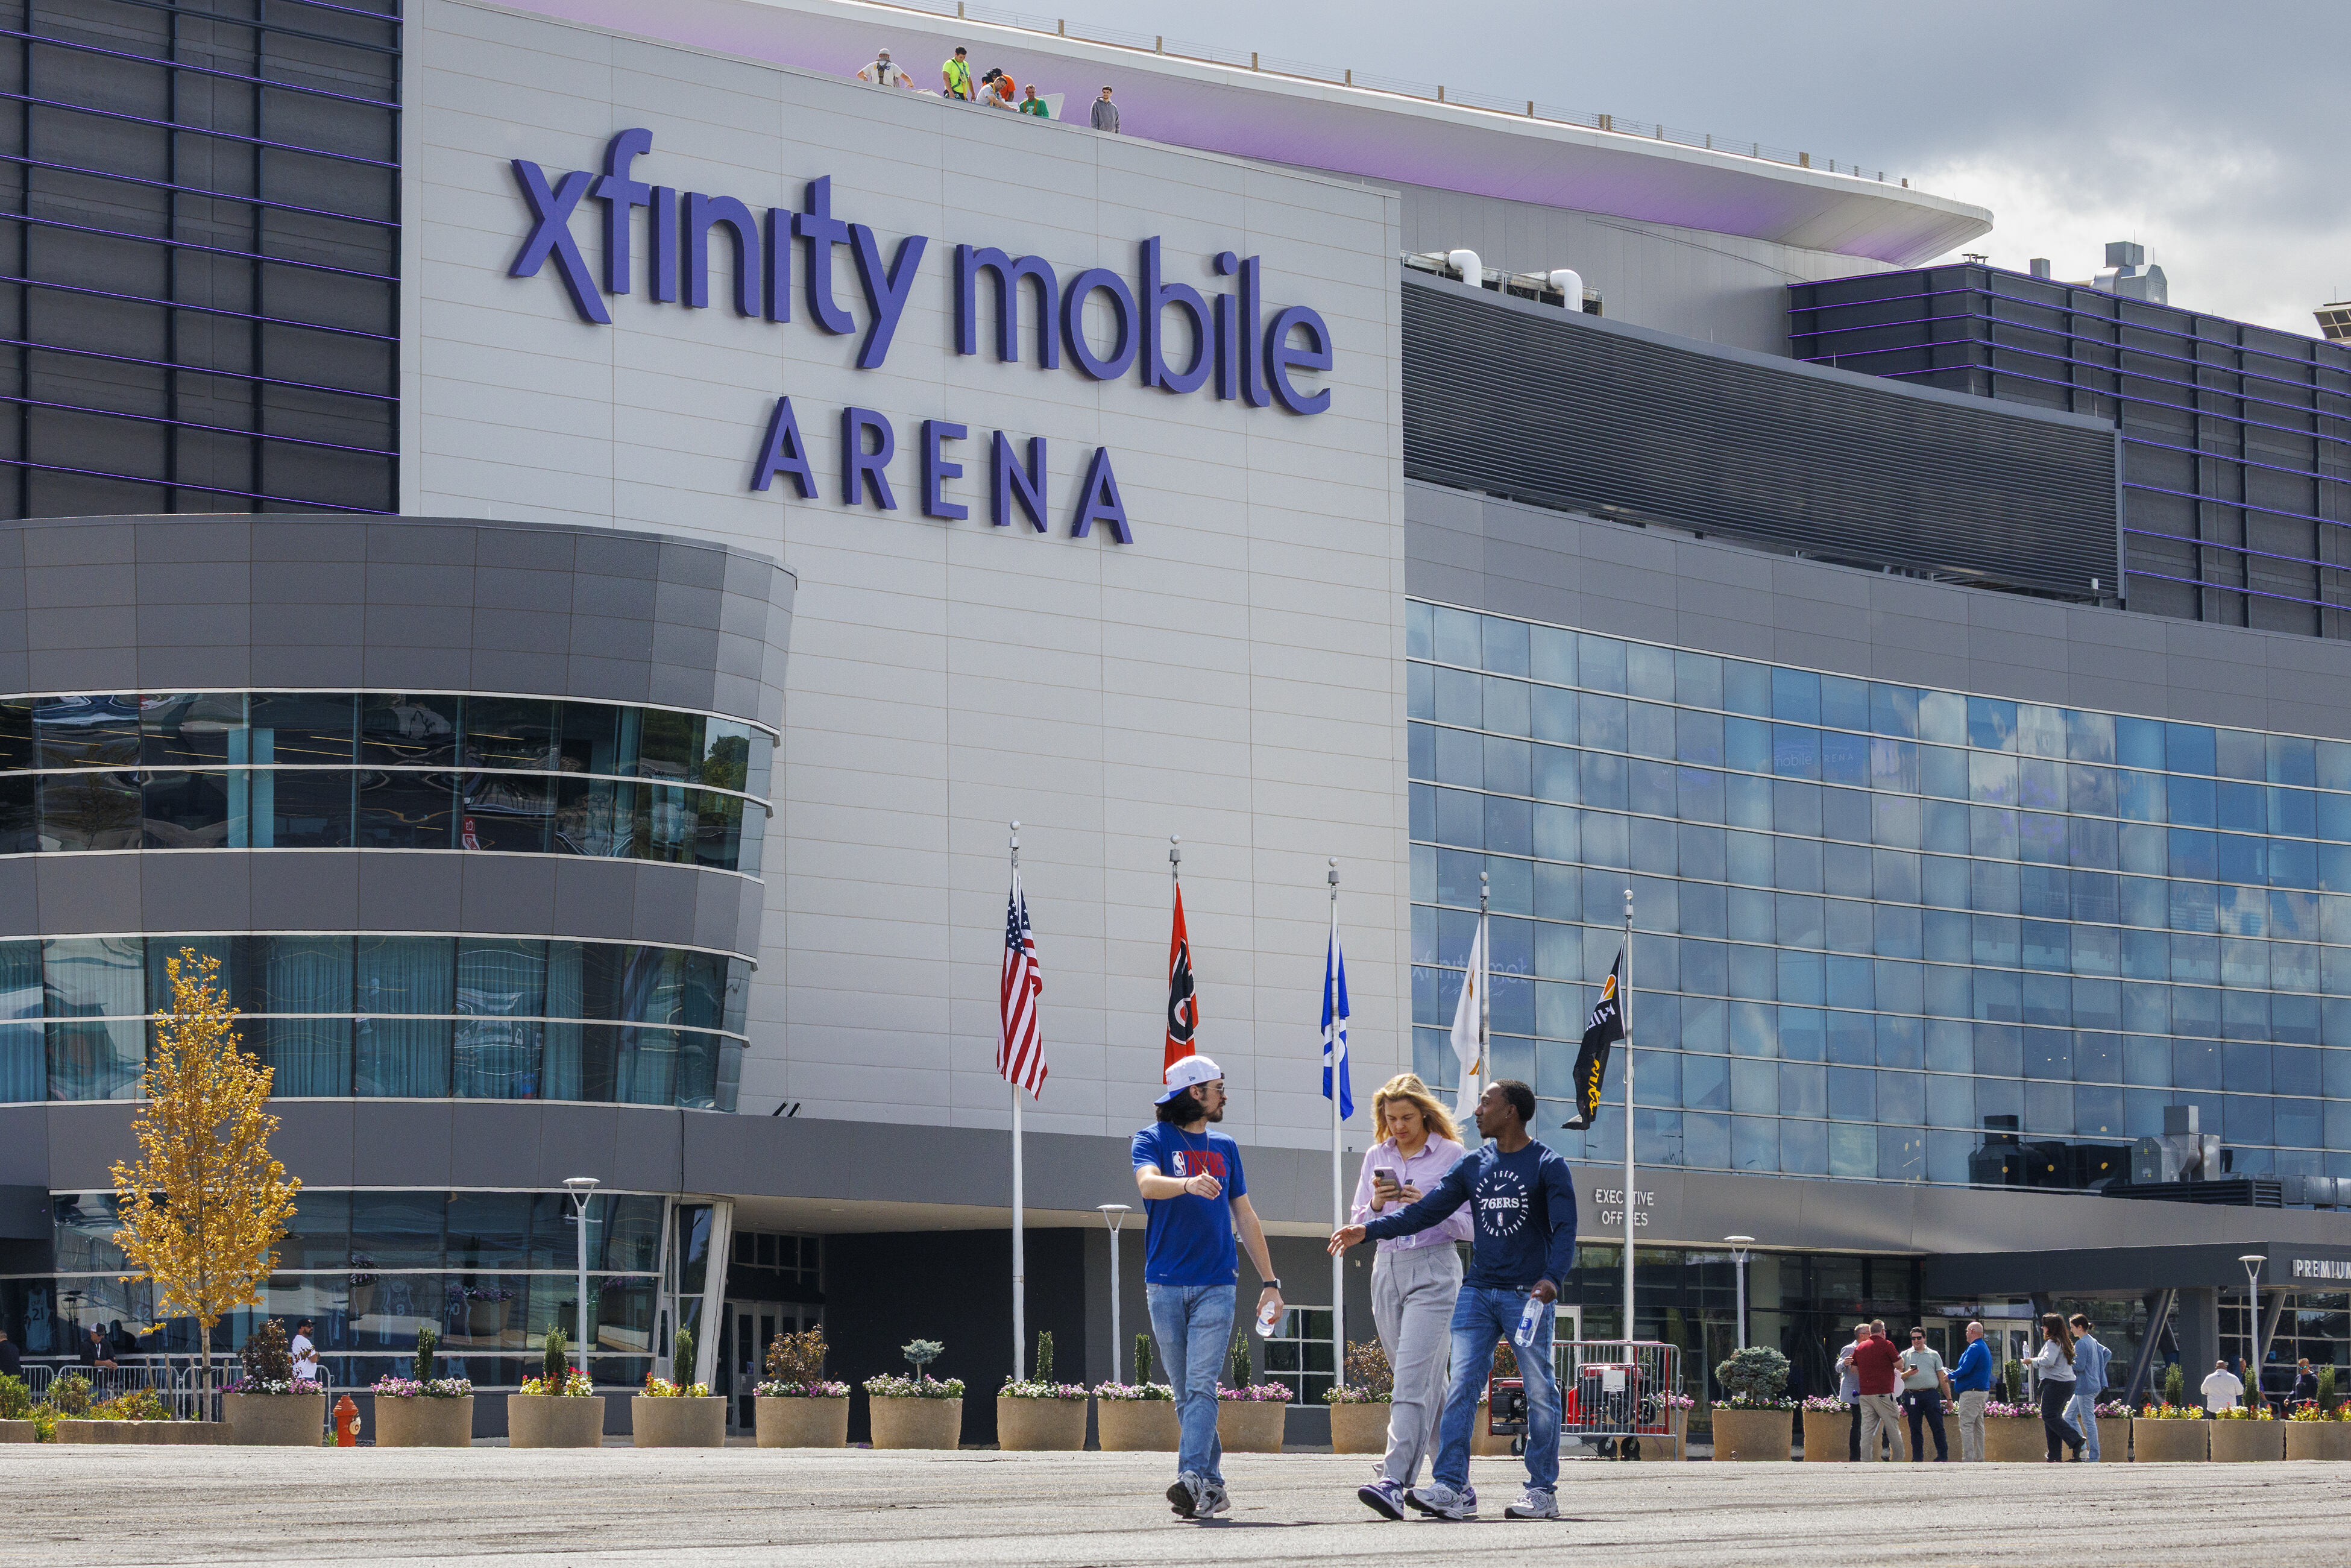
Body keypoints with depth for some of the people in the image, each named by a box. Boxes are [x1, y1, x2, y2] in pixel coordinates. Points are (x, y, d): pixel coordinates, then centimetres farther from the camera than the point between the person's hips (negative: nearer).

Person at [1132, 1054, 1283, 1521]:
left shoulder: (1224, 1148, 17)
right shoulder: (1153, 1139, 4)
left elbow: (1245, 1218, 21)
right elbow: (1148, 1184, -18)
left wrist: (1270, 1282, 18)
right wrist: (1189, 1185, -38)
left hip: (1215, 1286, 1)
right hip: (1165, 1285, -1)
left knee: (1201, 1386, -14)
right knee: (1185, 1394, 3)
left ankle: (1193, 1478, -24)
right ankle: (1213, 1486, 10)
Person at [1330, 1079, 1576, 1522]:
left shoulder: (1548, 1166, -2)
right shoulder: (1473, 1165, 13)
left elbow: (1565, 1229, -11)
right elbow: (1427, 1211, 13)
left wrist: (1552, 1279, -28)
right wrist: (1368, 1231, 4)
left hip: (1527, 1295, -5)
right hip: (1477, 1292, 5)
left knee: (1540, 1393, -1)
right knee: (1461, 1387, -6)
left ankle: (1542, 1492, 6)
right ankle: (1453, 1488, -12)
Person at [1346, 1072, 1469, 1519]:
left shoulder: (1451, 1156, -1)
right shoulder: (1377, 1158, 13)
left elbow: (1469, 1226, -2)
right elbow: (1359, 1225, 14)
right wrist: (1377, 1204, -6)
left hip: (1434, 1269, -6)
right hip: (1388, 1268, 6)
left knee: (1413, 1377, -17)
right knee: (1427, 1381, 10)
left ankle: (1395, 1482, -27)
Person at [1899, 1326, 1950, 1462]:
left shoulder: (1934, 1355, 15)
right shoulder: (1905, 1355, 14)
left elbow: (1942, 1378, 14)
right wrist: (1908, 1374, -13)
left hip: (1931, 1394, 0)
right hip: (1911, 1394, 0)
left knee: (1938, 1426, -6)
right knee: (1915, 1429, 1)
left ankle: (1942, 1456, -2)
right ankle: (1917, 1458, 6)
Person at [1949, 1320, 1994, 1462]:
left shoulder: (1974, 1349, -14)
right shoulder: (1985, 1348, 18)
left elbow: (1965, 1370, -21)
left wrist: (1951, 1376, -4)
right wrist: (1956, 1377, 24)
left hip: (1971, 1392, -10)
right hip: (1983, 1391, 10)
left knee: (1966, 1425, -10)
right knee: (1978, 1426, 12)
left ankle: (1968, 1459, -15)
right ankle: (1979, 1458, 12)